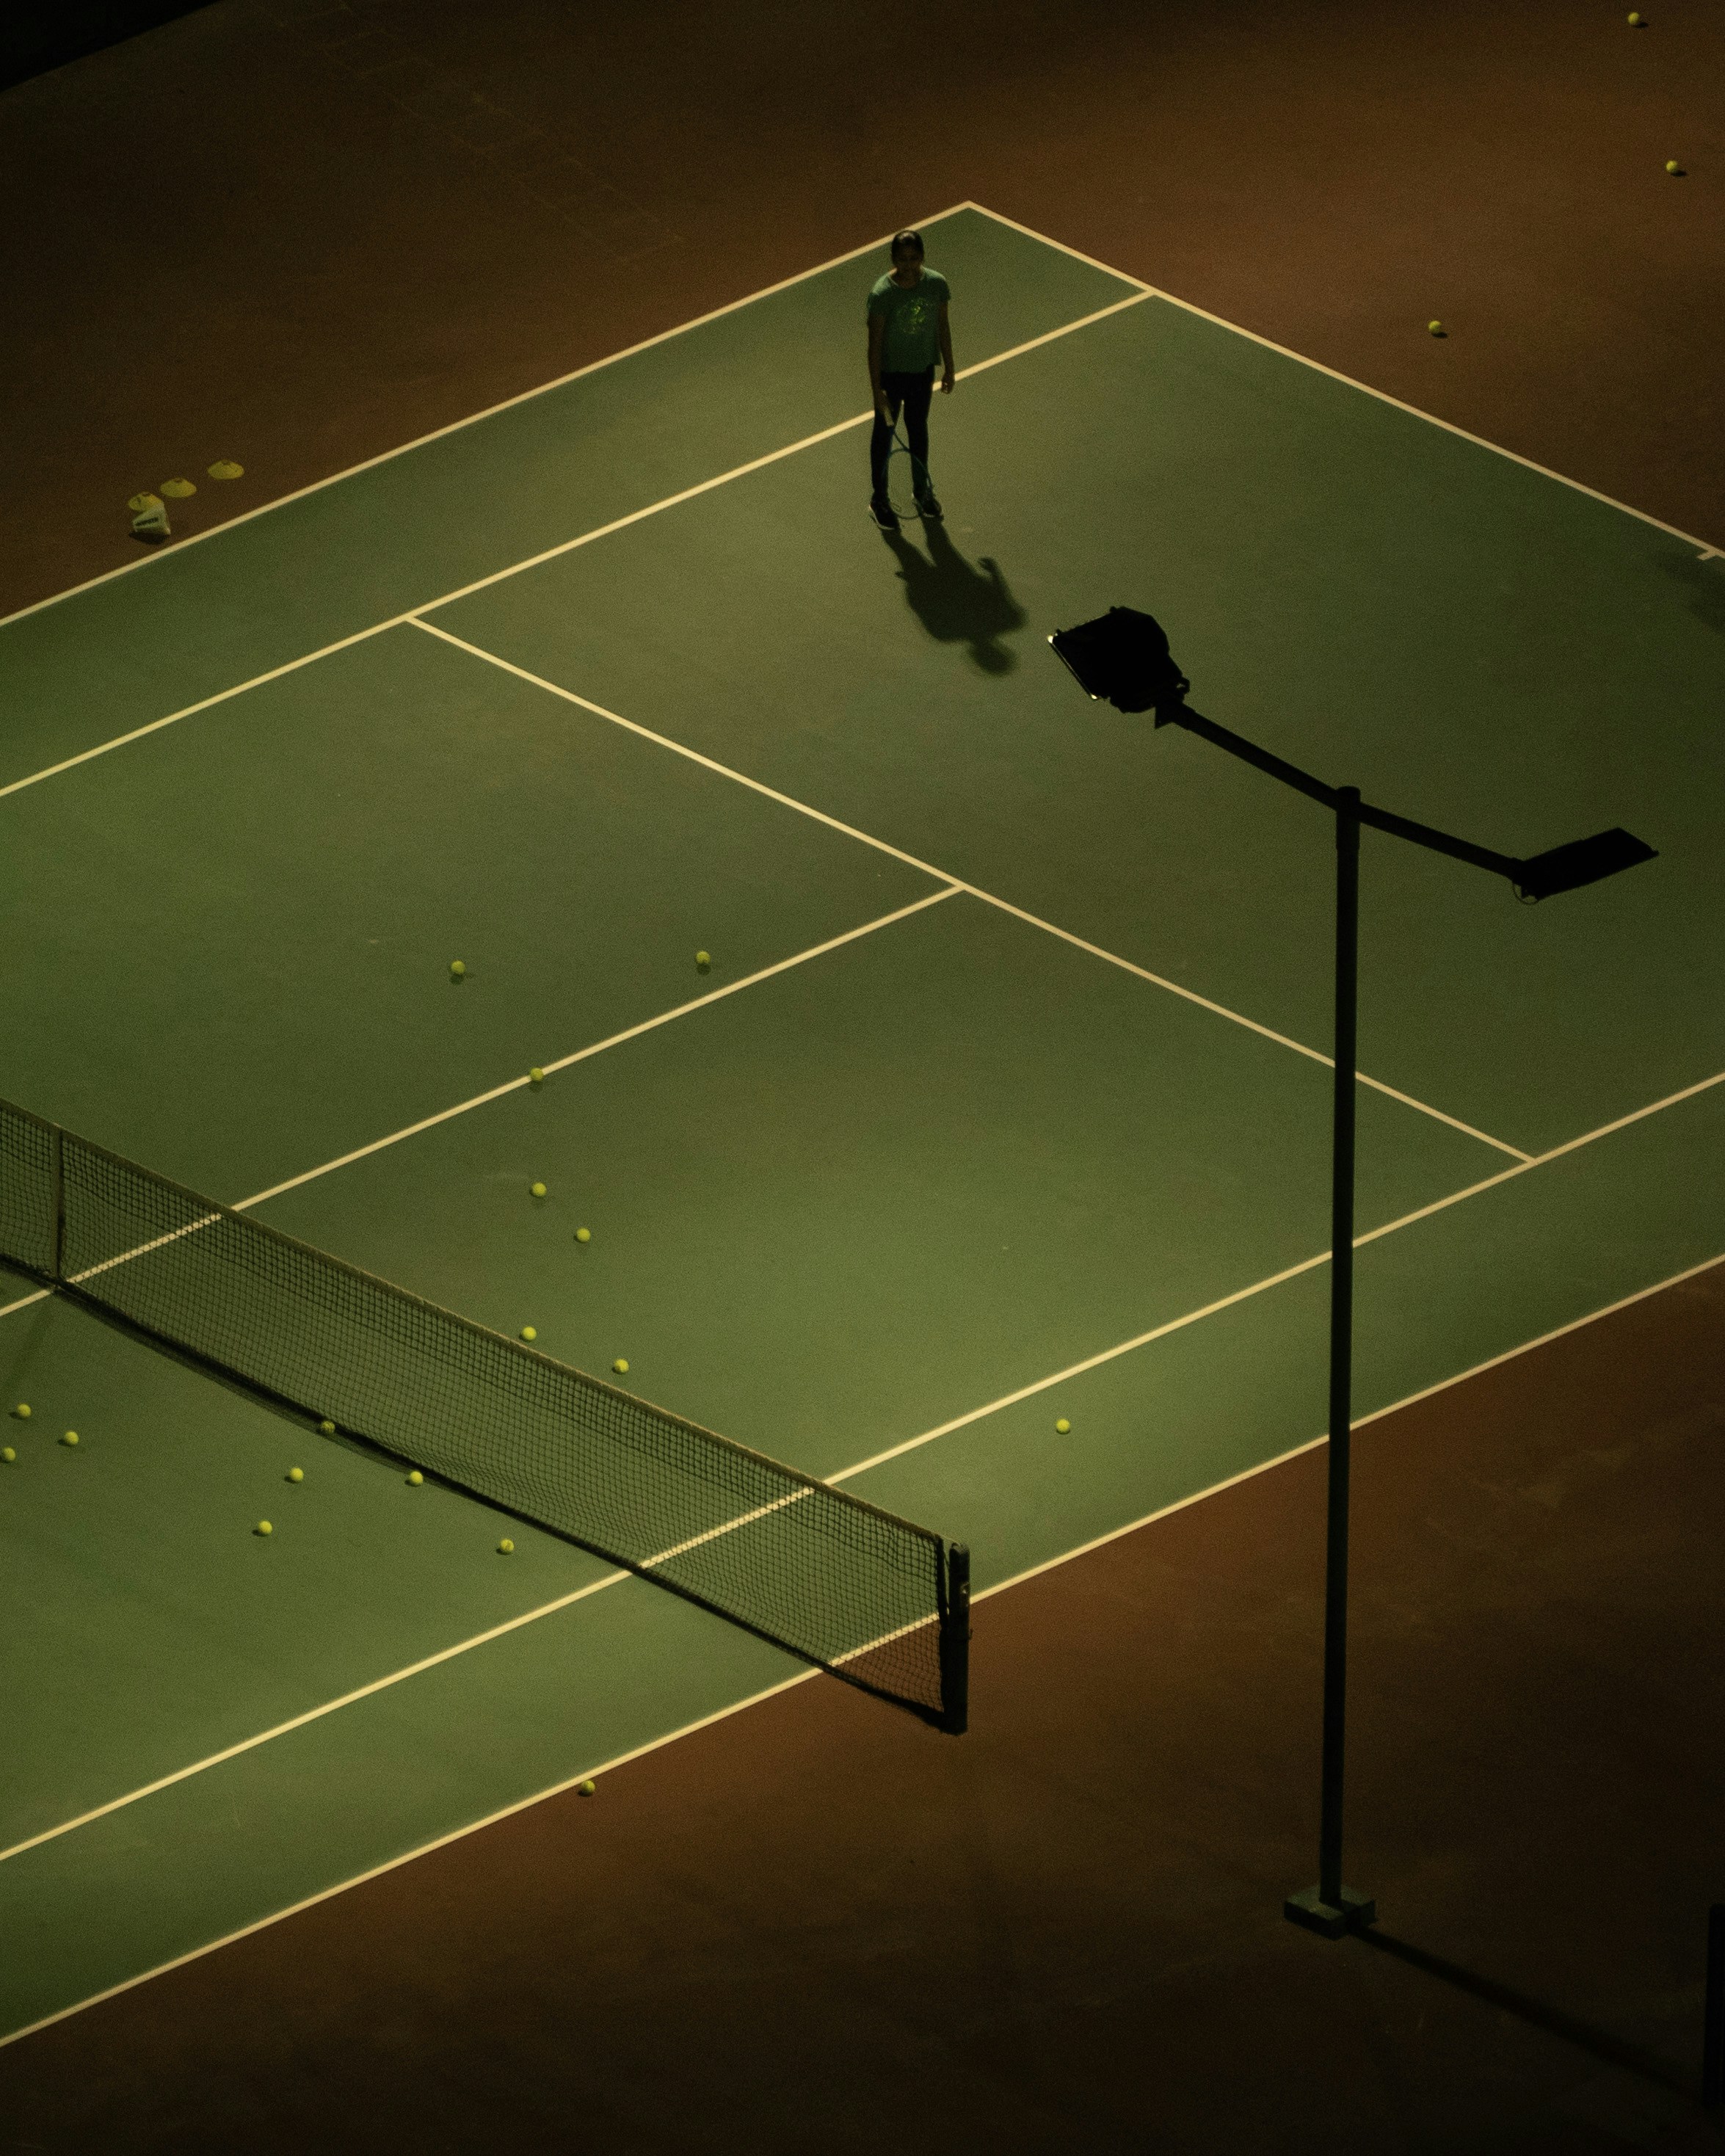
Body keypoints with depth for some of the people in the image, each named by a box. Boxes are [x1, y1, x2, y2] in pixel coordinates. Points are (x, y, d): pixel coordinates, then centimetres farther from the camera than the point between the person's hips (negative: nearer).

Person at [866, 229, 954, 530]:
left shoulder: (937, 284, -13)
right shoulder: (882, 294, -25)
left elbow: (942, 327, 2)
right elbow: (875, 343, -21)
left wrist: (949, 367, 8)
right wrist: (877, 389, -22)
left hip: (923, 370, 4)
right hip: (890, 373, -4)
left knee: (919, 429, 22)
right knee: (885, 432, 12)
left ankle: (923, 491, 41)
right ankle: (879, 499, 28)